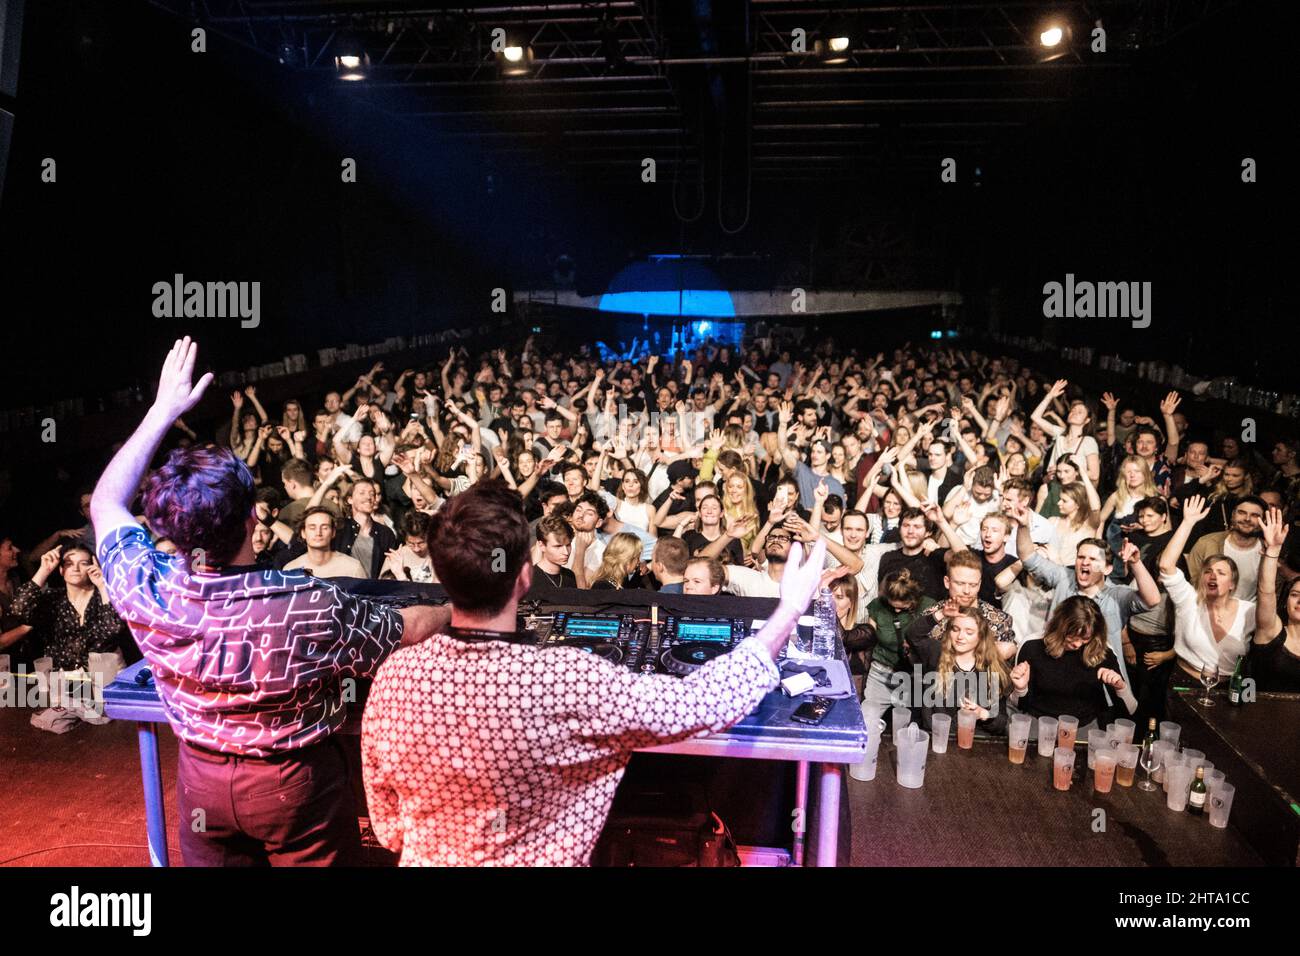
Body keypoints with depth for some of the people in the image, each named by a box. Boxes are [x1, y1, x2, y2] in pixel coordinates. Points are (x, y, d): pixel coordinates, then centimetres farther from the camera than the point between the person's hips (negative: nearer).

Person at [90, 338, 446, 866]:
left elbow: (106, 501, -2)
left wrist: (163, 410, -1)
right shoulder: (310, 606, -33)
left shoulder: (147, 591, -23)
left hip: (202, 781, 3)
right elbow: (408, 629, -14)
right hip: (297, 780, -3)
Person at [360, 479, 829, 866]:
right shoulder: (563, 680, -34)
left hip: (426, 860, 3)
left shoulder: (394, 676, -19)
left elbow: (387, 827, -4)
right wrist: (789, 609, -14)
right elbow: (704, 702, -24)